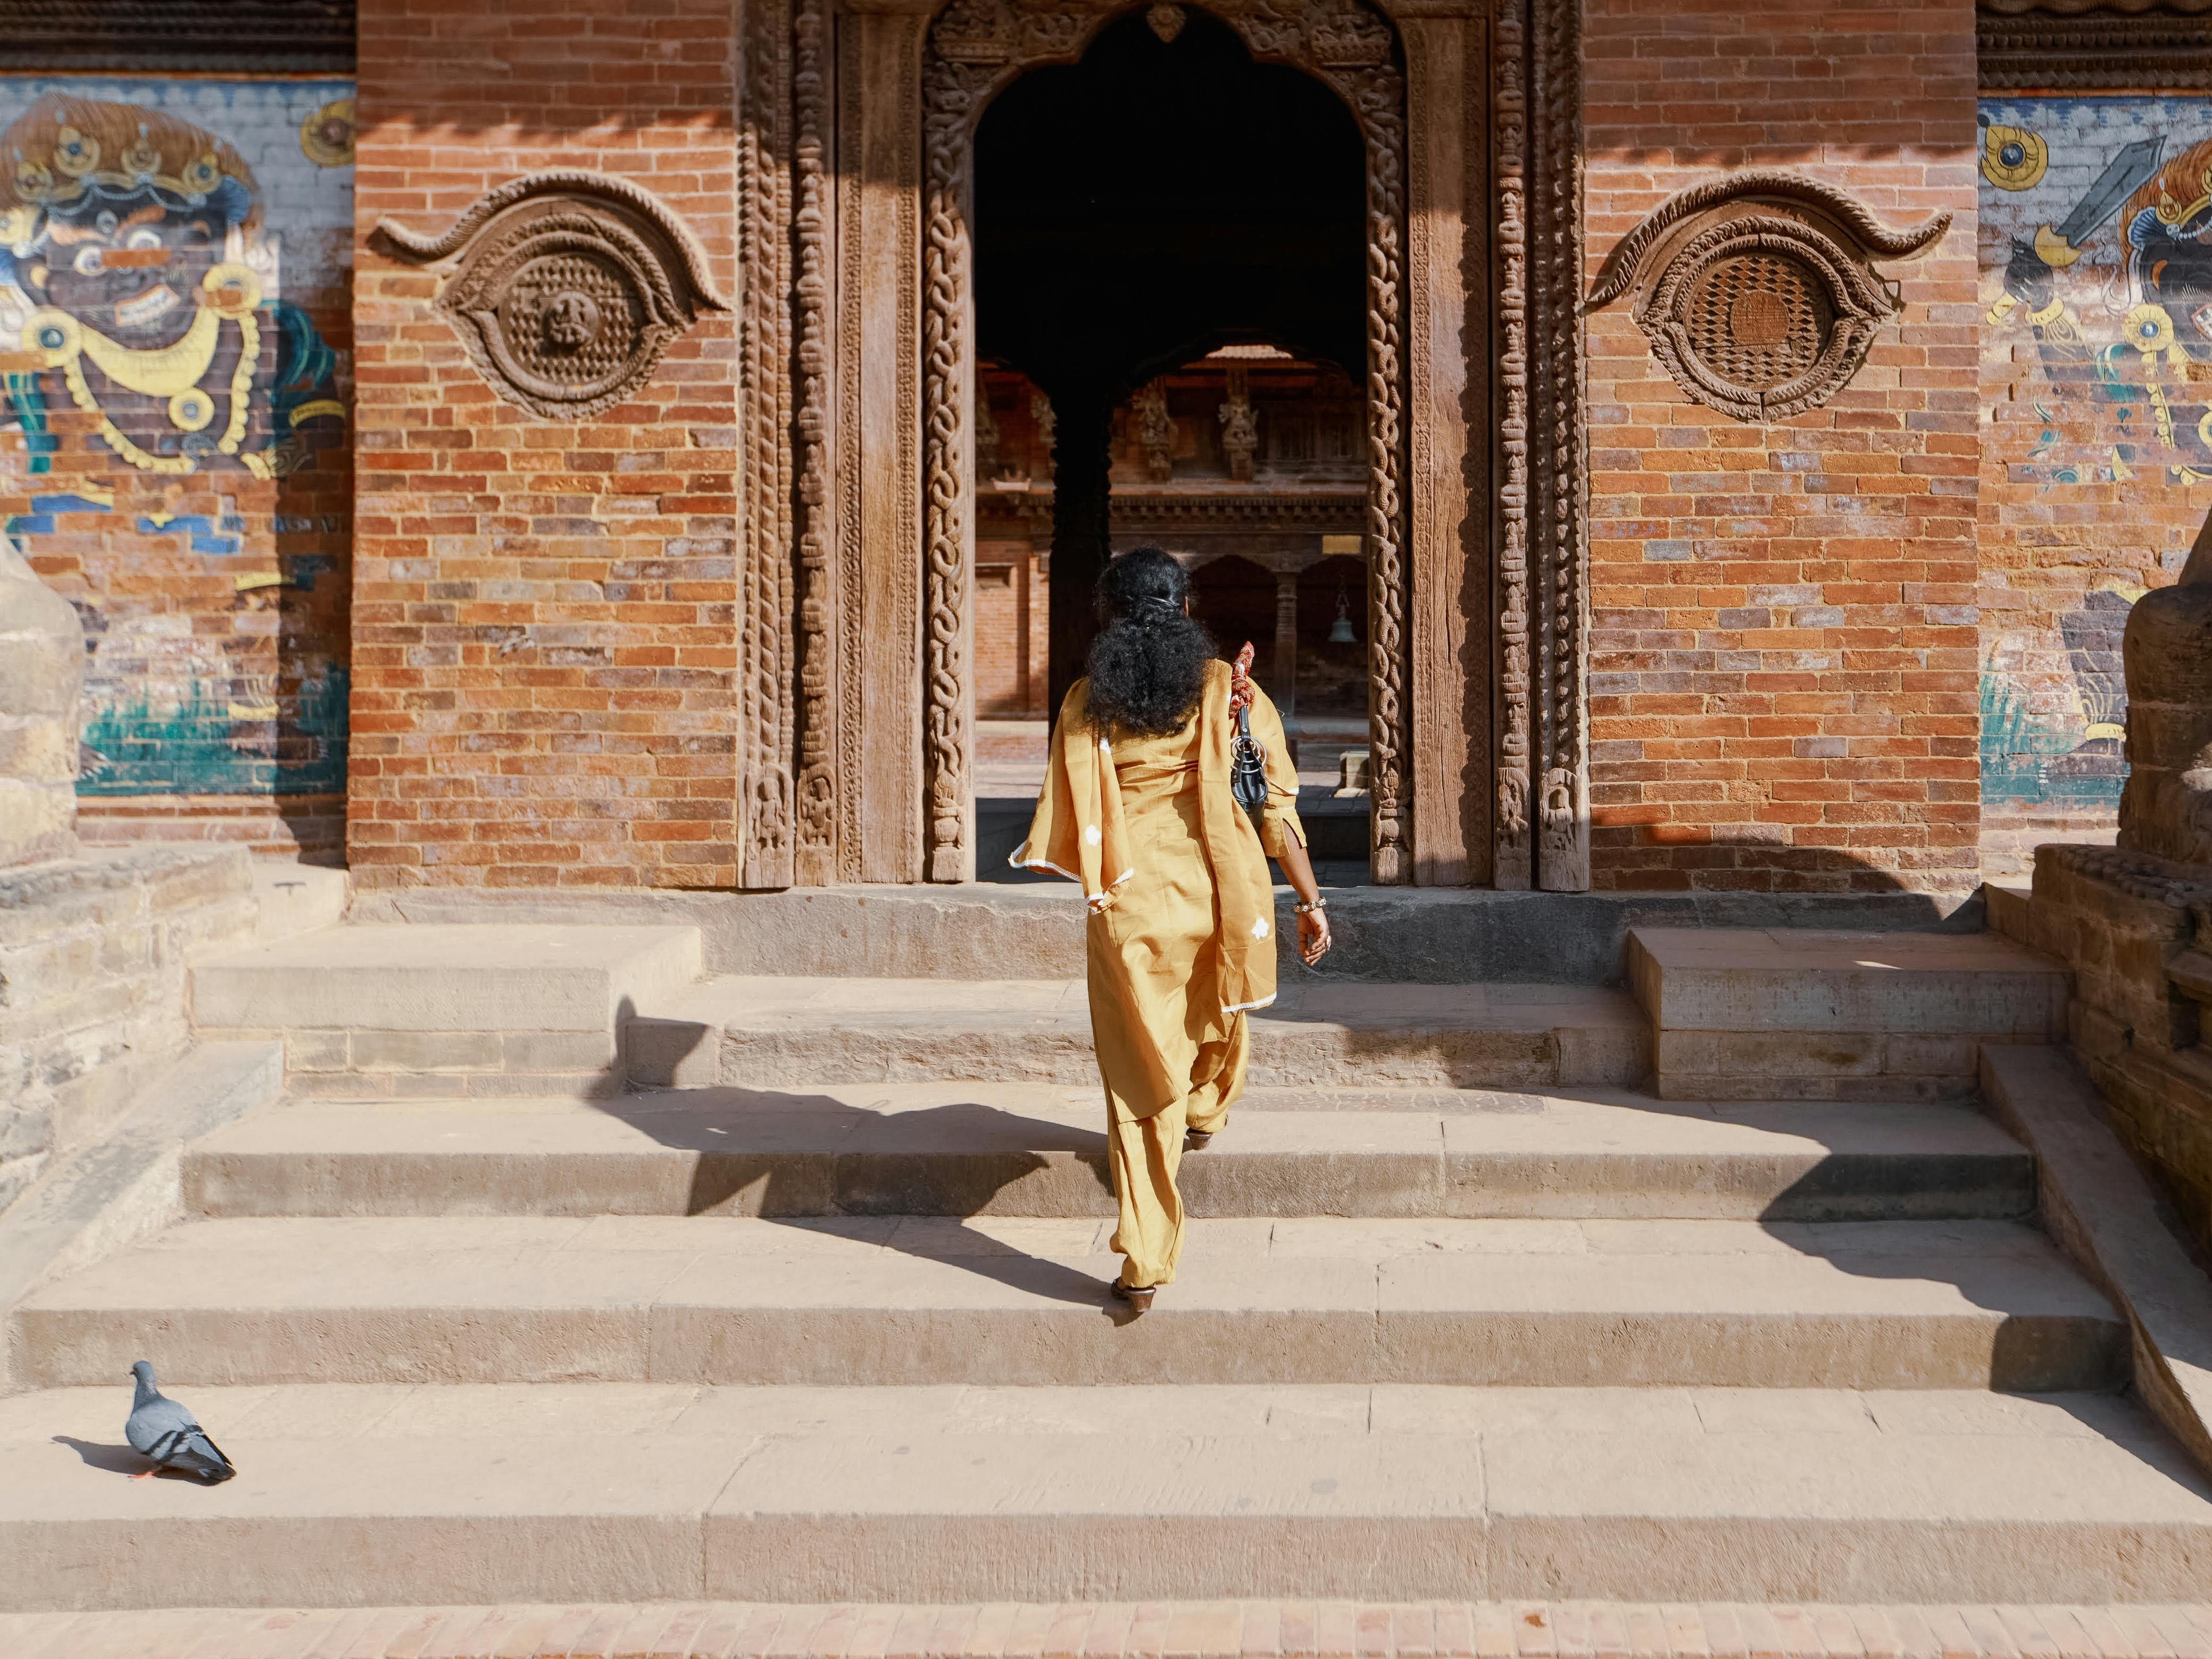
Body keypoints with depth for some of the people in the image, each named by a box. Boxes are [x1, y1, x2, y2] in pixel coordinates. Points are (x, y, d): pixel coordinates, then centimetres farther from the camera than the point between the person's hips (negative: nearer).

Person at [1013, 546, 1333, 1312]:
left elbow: (1069, 818, 1)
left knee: (1139, 1077, 4)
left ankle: (1145, 1261, 1)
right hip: (1220, 892, 1)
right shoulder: (1227, 689, -1)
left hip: (1129, 904, -1)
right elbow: (1276, 803, -3)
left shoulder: (1086, 702, 0)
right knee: (1217, 1015, 31)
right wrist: (1311, 900, 1)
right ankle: (1206, 1112, 60)